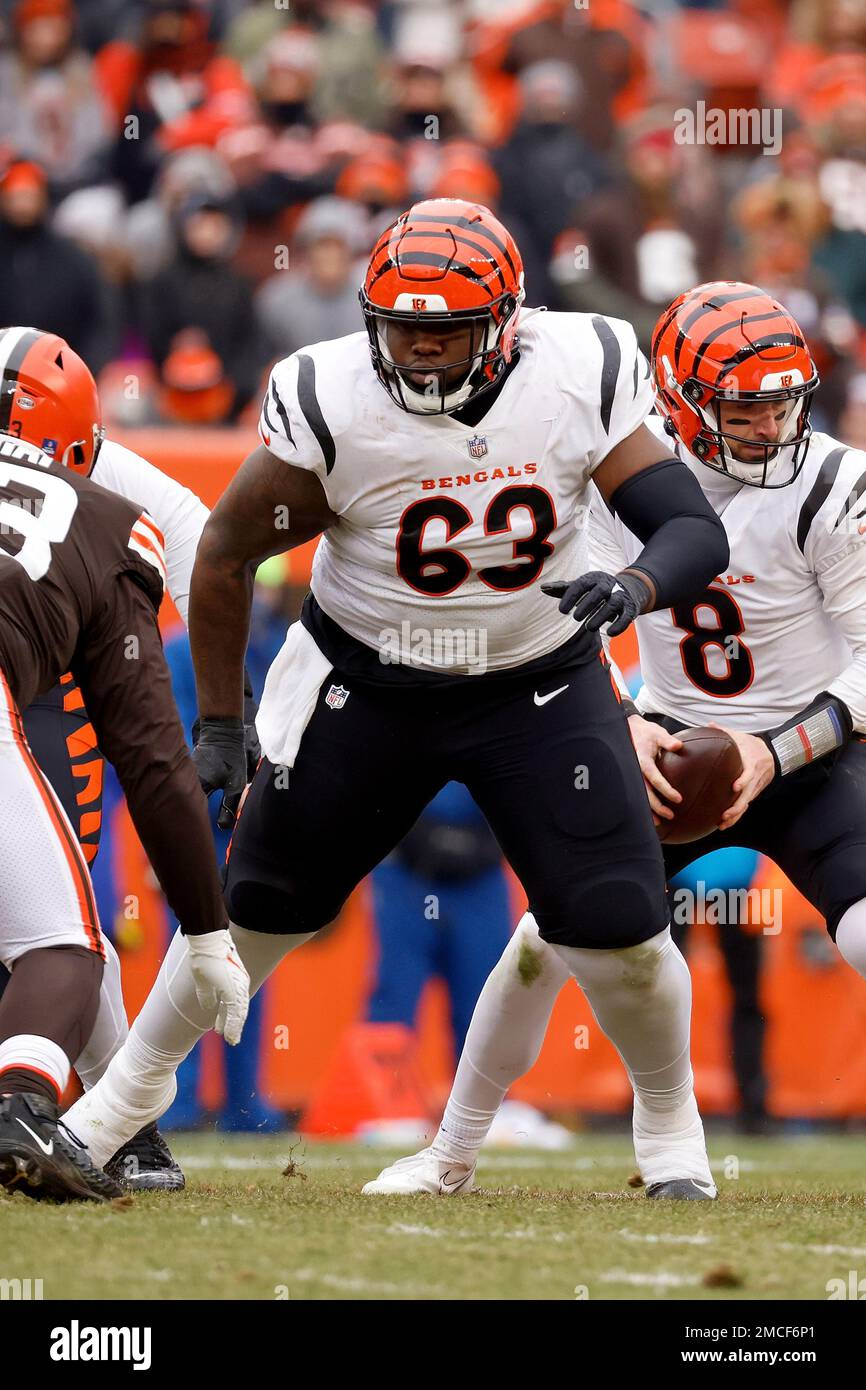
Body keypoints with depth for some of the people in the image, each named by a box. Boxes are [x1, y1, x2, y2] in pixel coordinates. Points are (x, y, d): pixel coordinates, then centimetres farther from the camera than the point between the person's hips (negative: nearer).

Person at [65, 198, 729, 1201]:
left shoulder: (578, 378, -20)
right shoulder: (334, 404, -22)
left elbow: (696, 530, -19)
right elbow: (226, 553, -9)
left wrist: (634, 588, -42)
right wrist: (219, 727, -6)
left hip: (540, 686, 0)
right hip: (365, 686, 0)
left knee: (617, 925, -9)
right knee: (261, 901, 7)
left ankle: (670, 1127, 18)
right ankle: (134, 1088, 31)